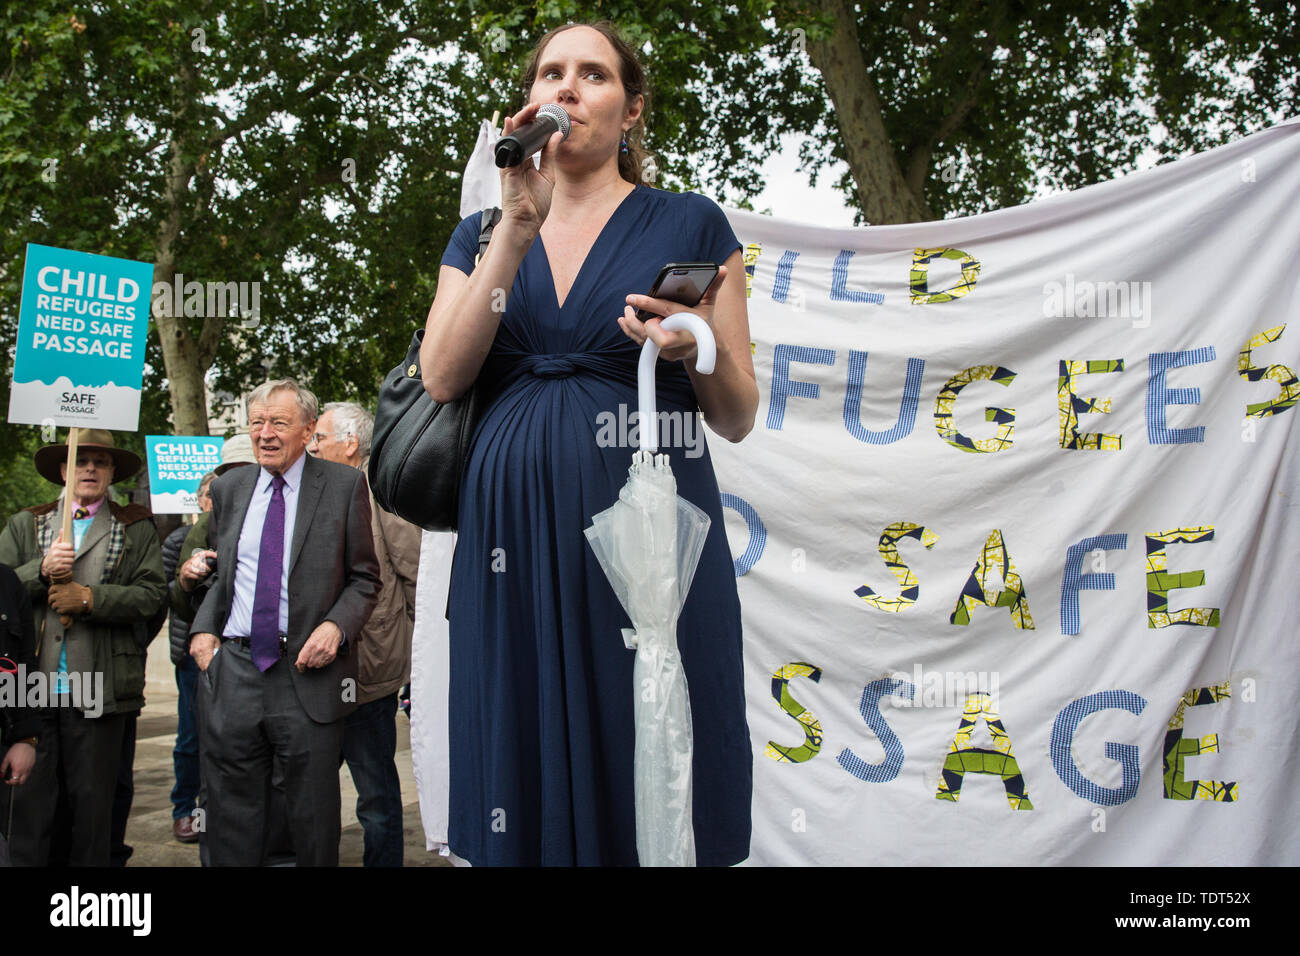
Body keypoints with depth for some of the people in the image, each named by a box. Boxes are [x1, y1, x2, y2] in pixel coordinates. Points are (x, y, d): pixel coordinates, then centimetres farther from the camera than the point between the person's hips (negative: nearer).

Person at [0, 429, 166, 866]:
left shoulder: (136, 529, 9)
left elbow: (151, 594, -3)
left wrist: (89, 598, -13)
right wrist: (42, 570, -12)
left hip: (97, 689, -1)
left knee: (93, 801, 6)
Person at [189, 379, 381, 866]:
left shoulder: (345, 485, 0)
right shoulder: (228, 488, 12)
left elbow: (364, 578, 2)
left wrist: (336, 626, -15)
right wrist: (203, 629, 4)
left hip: (307, 670, -3)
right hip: (231, 670, 3)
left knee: (313, 817, 6)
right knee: (231, 813, 9)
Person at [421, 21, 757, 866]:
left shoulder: (690, 225, 7)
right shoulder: (483, 233, 15)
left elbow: (737, 420, 7)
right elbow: (441, 377, -3)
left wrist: (700, 351, -15)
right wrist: (520, 225, -8)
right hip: (515, 538, 3)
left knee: (653, 816, 1)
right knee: (526, 804, 7)